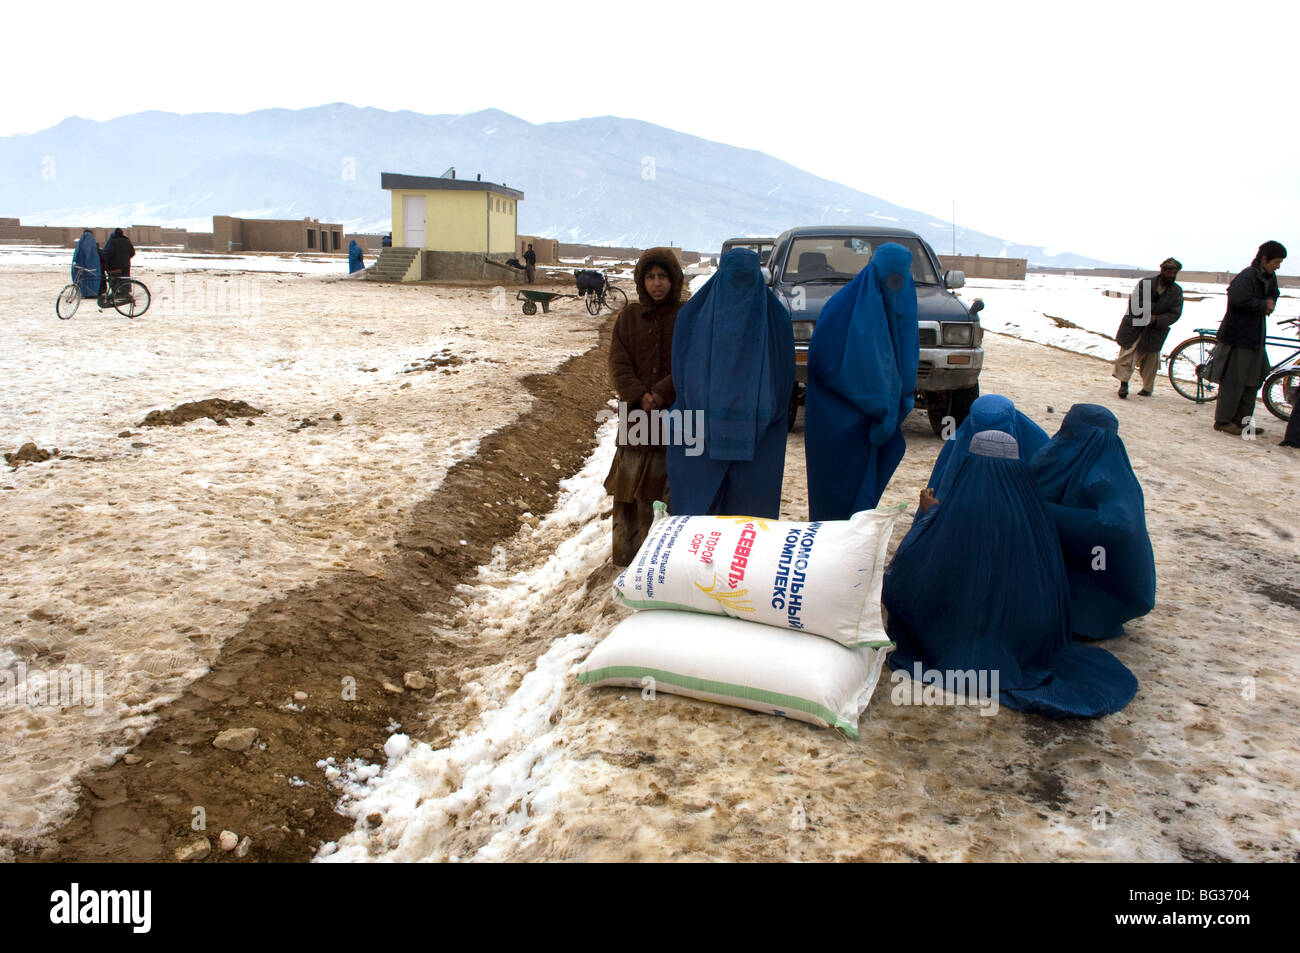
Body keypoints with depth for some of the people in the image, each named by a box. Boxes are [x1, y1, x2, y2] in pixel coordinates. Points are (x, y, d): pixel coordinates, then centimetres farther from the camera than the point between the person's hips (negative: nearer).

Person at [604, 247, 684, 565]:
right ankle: (627, 553, 17)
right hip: (637, 413, 2)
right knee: (630, 486, 5)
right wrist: (639, 396, -14)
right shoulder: (629, 317, 7)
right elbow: (618, 365, 1)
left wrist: (662, 393, -17)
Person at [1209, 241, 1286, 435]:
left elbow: (1273, 294, 30)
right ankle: (1223, 421, 5)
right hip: (1237, 338, -9)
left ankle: (1241, 420, 21)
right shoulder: (1247, 276, -16)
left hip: (1255, 339, 9)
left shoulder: (1270, 277, 10)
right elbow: (1238, 298, -33)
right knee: (1234, 381, -4)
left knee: (1252, 381, 13)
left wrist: (1271, 303, 5)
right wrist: (1264, 305, -18)